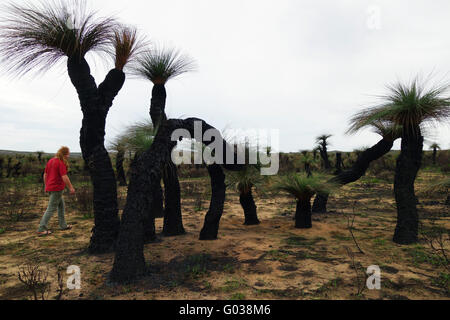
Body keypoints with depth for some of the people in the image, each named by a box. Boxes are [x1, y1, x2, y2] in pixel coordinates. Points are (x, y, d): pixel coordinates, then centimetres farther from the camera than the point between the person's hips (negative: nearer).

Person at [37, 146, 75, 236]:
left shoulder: (50, 161, 11)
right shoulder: (61, 163, -16)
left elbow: (45, 175, 16)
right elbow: (64, 177, -21)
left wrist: (46, 186, 24)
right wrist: (71, 187, -13)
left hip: (50, 187, 9)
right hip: (57, 188, -9)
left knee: (61, 206, 19)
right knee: (51, 209, -2)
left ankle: (63, 225, 26)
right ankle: (41, 229, 1)